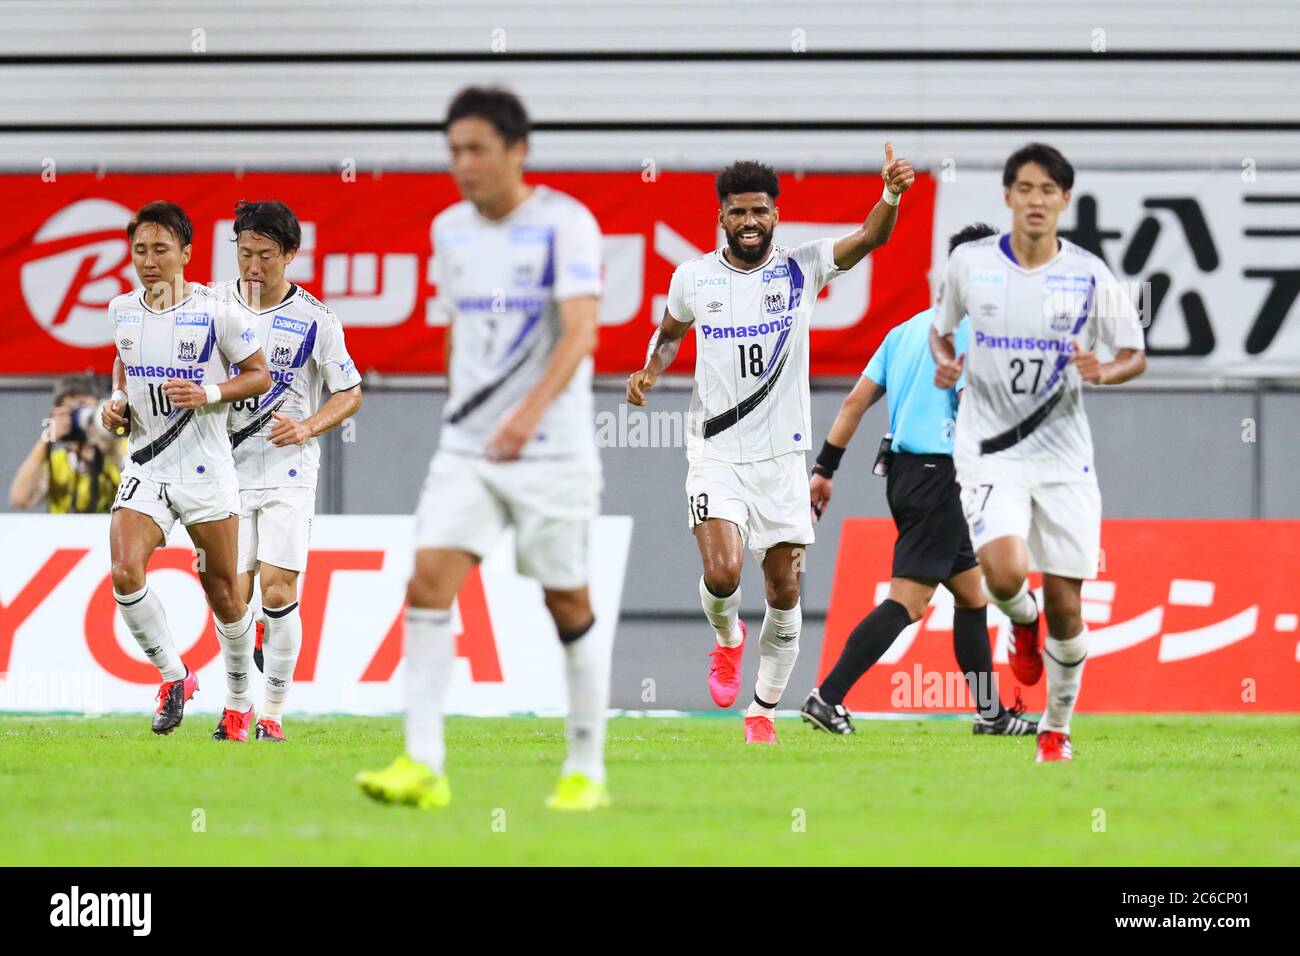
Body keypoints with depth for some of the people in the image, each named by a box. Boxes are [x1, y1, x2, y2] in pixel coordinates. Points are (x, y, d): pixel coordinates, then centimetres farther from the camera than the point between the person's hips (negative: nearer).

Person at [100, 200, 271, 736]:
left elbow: (259, 374, -1)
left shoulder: (214, 312, -9)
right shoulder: (121, 311, 4)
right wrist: (116, 400, 7)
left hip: (205, 470, -3)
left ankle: (239, 699, 27)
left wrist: (209, 394, -17)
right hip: (145, 467, 3)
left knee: (223, 592, 6)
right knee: (125, 573, -20)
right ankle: (173, 677, -1)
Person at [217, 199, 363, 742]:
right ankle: (238, 707, 11)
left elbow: (350, 392, 5)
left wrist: (307, 428, -12)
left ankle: (274, 711, 1)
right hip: (227, 467, 2)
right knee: (234, 595, -4)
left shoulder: (314, 320, -3)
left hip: (288, 469, -2)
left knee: (277, 591, -11)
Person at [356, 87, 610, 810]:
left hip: (551, 448, -5)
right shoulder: (451, 230, 9)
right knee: (429, 580, -12)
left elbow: (580, 333, -21)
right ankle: (423, 766, -15)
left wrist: (530, 412, -34)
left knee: (568, 603, 4)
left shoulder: (566, 224, -9)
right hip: (467, 447, 5)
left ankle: (587, 771, 16)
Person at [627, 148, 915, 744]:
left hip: (781, 454, 1)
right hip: (715, 453, -1)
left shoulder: (801, 268, -4)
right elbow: (670, 331, 20)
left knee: (784, 590, 4)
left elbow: (869, 237, -19)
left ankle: (763, 710, 21)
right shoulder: (692, 278, 0)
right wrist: (649, 371, 0)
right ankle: (726, 639, 15)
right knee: (722, 572, -20)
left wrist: (891, 195, -39)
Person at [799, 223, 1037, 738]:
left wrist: (824, 469, 14)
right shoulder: (972, 329, -9)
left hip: (902, 471, 9)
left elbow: (856, 400, 13)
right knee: (906, 601, -12)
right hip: (937, 475, -9)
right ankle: (827, 698, -19)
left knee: (971, 592, 17)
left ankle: (991, 713, 21)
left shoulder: (907, 328, 16)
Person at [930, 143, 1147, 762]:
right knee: (1005, 573, -25)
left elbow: (1135, 356, 4)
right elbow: (941, 326, 16)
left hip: (1063, 456, 1)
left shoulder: (1088, 275, -4)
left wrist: (1104, 372, -19)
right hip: (989, 450, -1)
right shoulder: (970, 263, -2)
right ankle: (1021, 620, 13)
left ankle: (1057, 728, 23)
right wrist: (943, 362, -6)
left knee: (1064, 607, 1)